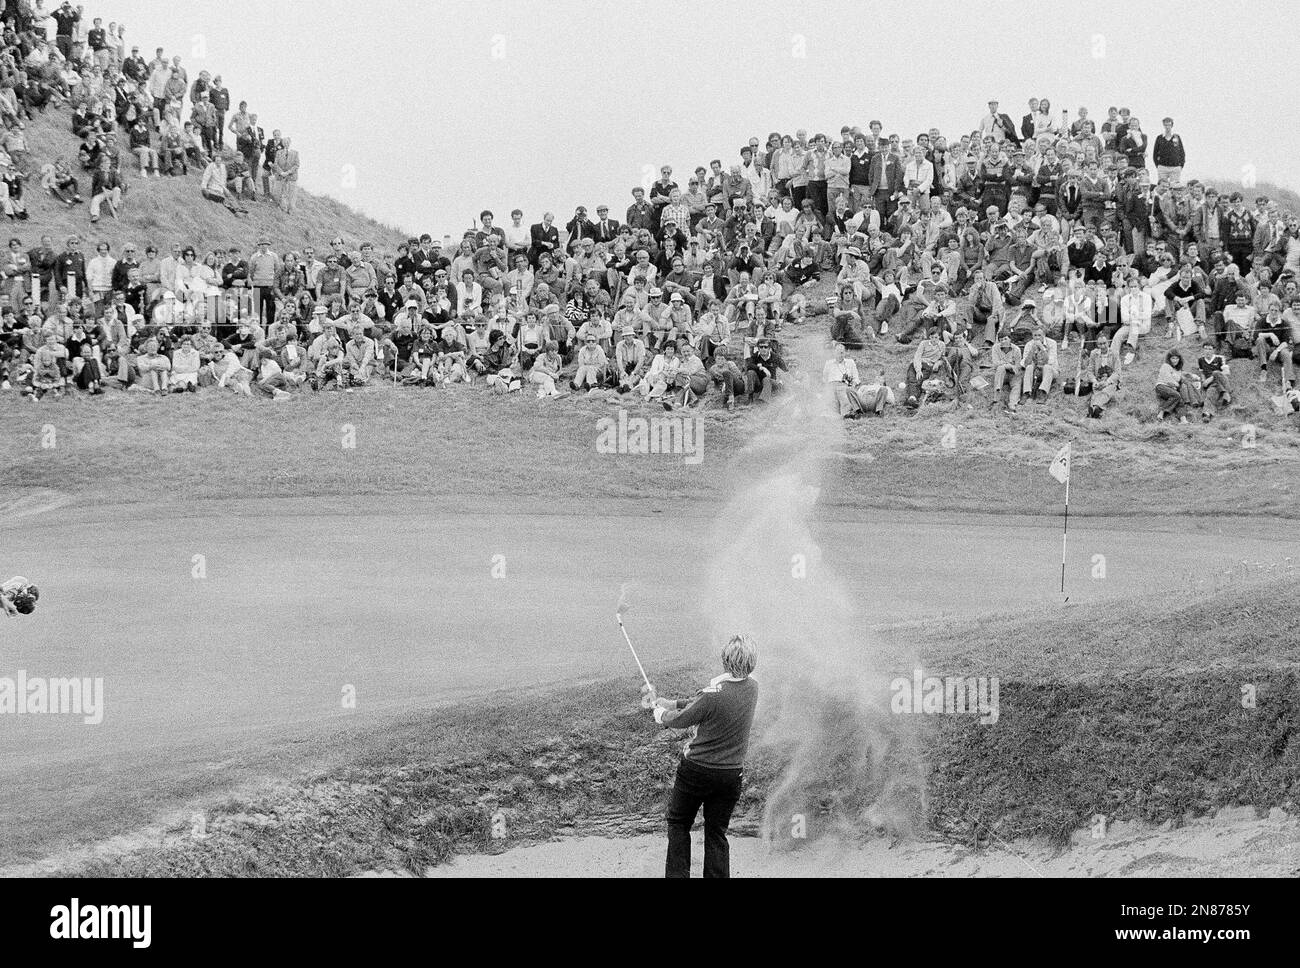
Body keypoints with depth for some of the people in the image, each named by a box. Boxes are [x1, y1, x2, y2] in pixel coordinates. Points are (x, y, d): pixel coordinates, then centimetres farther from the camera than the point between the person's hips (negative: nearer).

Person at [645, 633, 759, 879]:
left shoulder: (713, 695, -25)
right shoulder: (751, 688, -5)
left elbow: (680, 720, -9)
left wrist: (657, 707, 11)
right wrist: (666, 702, 8)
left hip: (697, 771, -5)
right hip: (732, 774, 5)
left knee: (678, 822, 15)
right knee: (716, 833, 14)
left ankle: (677, 875, 12)